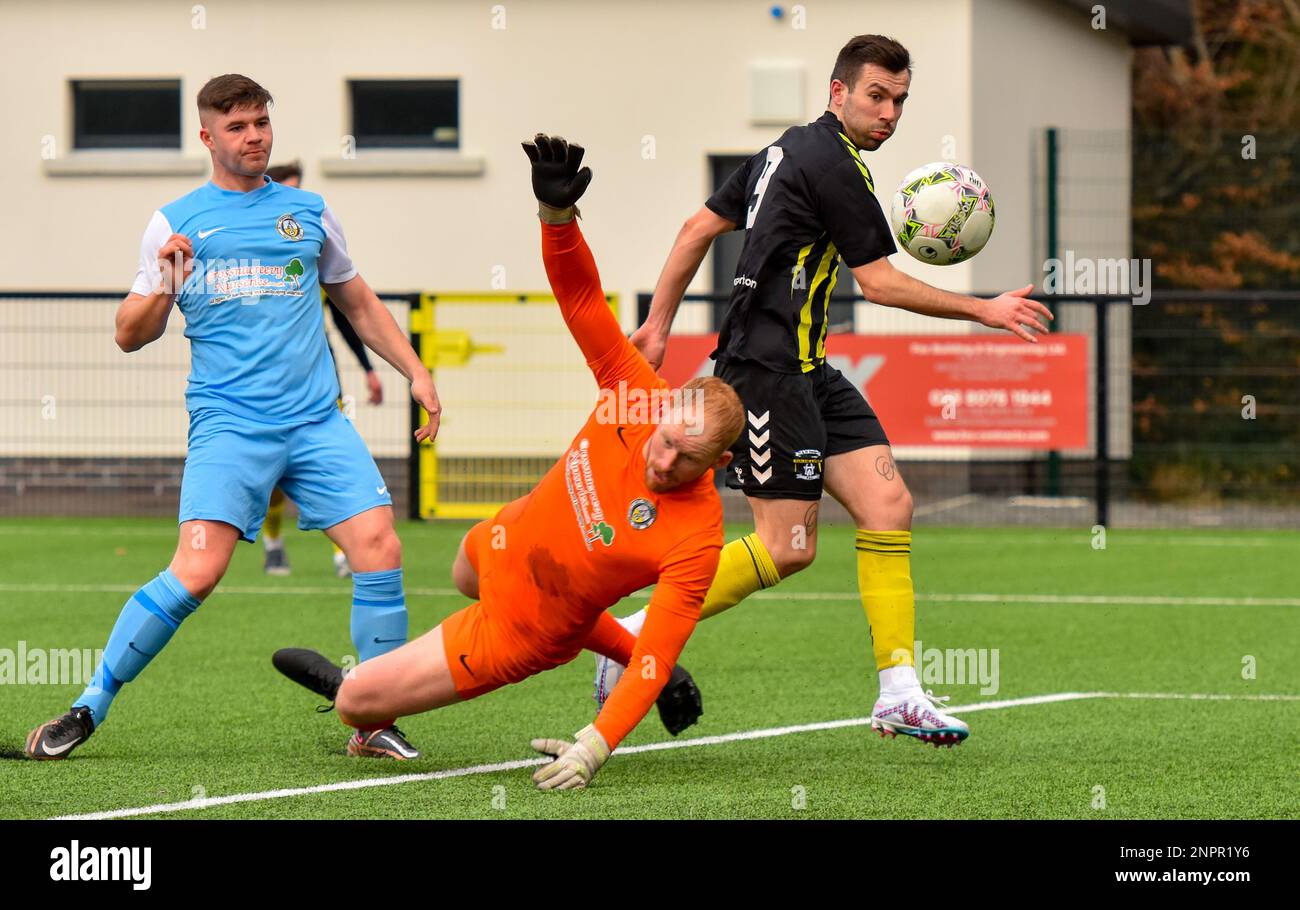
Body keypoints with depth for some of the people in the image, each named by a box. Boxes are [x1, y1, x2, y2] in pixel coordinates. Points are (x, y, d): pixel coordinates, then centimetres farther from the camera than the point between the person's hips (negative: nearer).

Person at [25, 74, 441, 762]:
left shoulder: (309, 214, 15)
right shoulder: (175, 222, 8)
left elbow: (358, 303, 29)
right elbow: (130, 336, 7)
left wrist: (415, 371, 20)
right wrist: (163, 284, -12)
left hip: (317, 421, 3)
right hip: (228, 425, -3)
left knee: (378, 547, -13)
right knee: (196, 571, -19)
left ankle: (373, 724, -1)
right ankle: (89, 708, -6)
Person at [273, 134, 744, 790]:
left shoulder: (695, 537, -36)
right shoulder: (640, 398, -24)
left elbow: (656, 653, -35)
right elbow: (580, 294, -23)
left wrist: (598, 742, -46)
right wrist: (556, 211, -41)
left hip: (517, 630, -7)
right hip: (502, 542, 7)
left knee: (356, 701, -3)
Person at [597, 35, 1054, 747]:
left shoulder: (788, 149, 16)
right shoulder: (834, 162, -12)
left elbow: (699, 227, 19)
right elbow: (880, 283, -12)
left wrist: (659, 323, 22)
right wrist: (985, 311, -6)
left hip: (807, 372, 10)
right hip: (768, 370, -10)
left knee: (889, 507, 0)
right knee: (787, 547, -9)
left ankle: (900, 694, -1)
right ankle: (638, 635, 2)